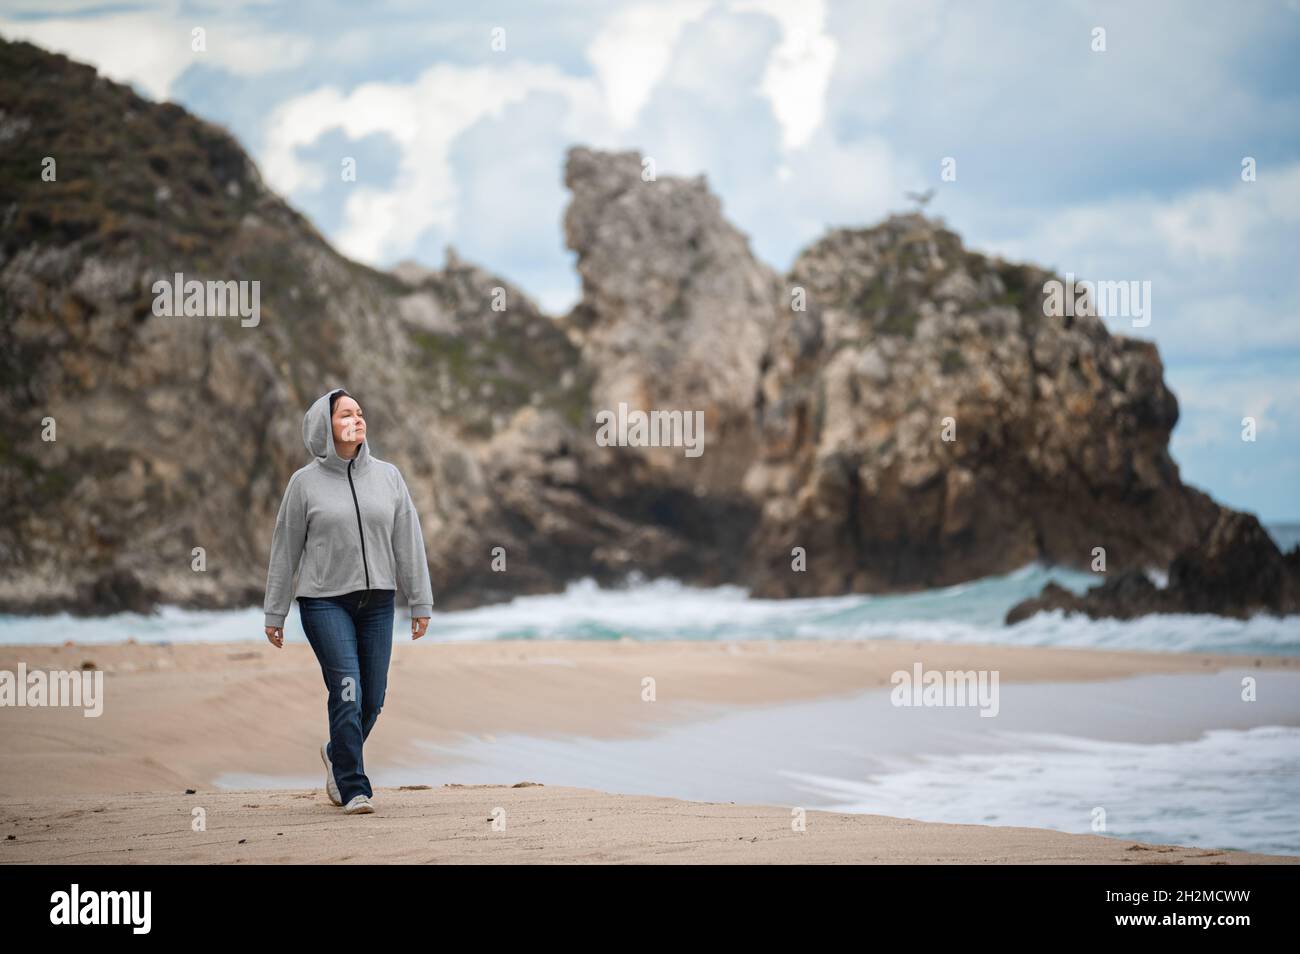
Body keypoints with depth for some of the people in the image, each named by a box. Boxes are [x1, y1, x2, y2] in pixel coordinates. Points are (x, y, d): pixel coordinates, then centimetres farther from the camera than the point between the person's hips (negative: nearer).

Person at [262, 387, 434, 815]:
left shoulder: (388, 476, 7)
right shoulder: (305, 483, 0)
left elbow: (408, 542, 7)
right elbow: (285, 550, 4)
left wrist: (421, 602, 4)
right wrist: (274, 614, 4)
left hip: (377, 601, 3)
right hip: (325, 602, -3)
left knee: (372, 698, 5)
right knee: (347, 692, -13)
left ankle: (337, 755, 34)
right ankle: (354, 788, -4)